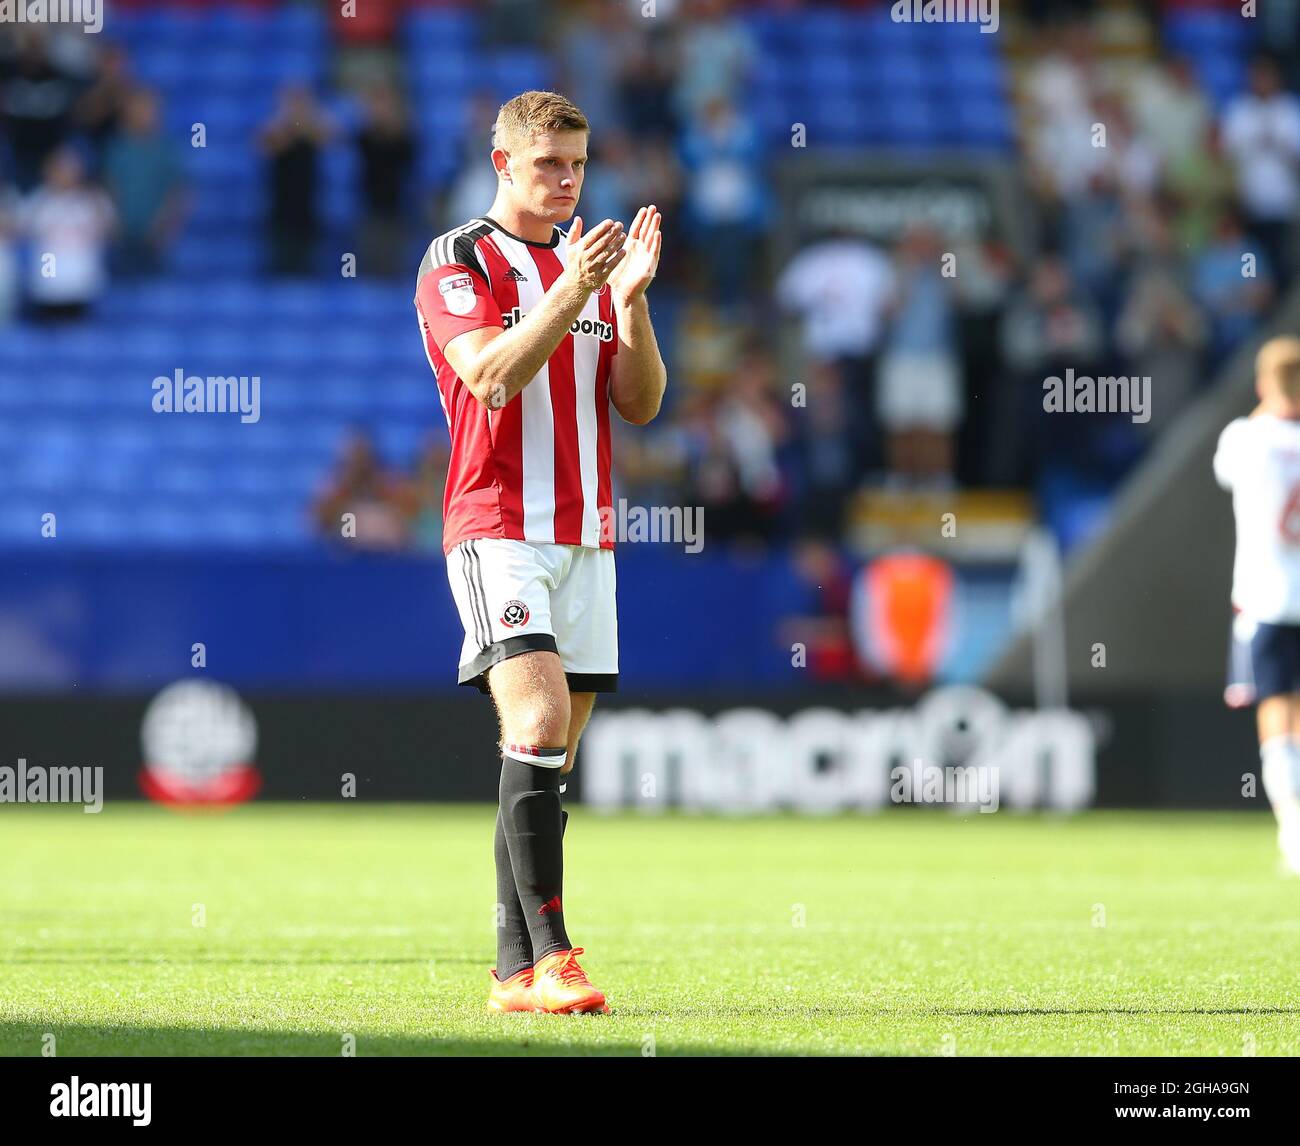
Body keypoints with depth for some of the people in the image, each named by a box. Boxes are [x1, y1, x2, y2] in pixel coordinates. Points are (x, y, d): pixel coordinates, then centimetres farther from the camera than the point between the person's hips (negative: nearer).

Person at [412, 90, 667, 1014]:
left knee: (550, 759, 4)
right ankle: (549, 953, -23)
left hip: (585, 537, 6)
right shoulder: (457, 261, -2)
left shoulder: (589, 265, 17)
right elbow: (493, 376, -17)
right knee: (538, 723, -21)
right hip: (499, 530, -6)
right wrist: (571, 291, -25)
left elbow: (640, 403, 8)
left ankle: (516, 973, 6)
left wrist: (631, 299, -7)